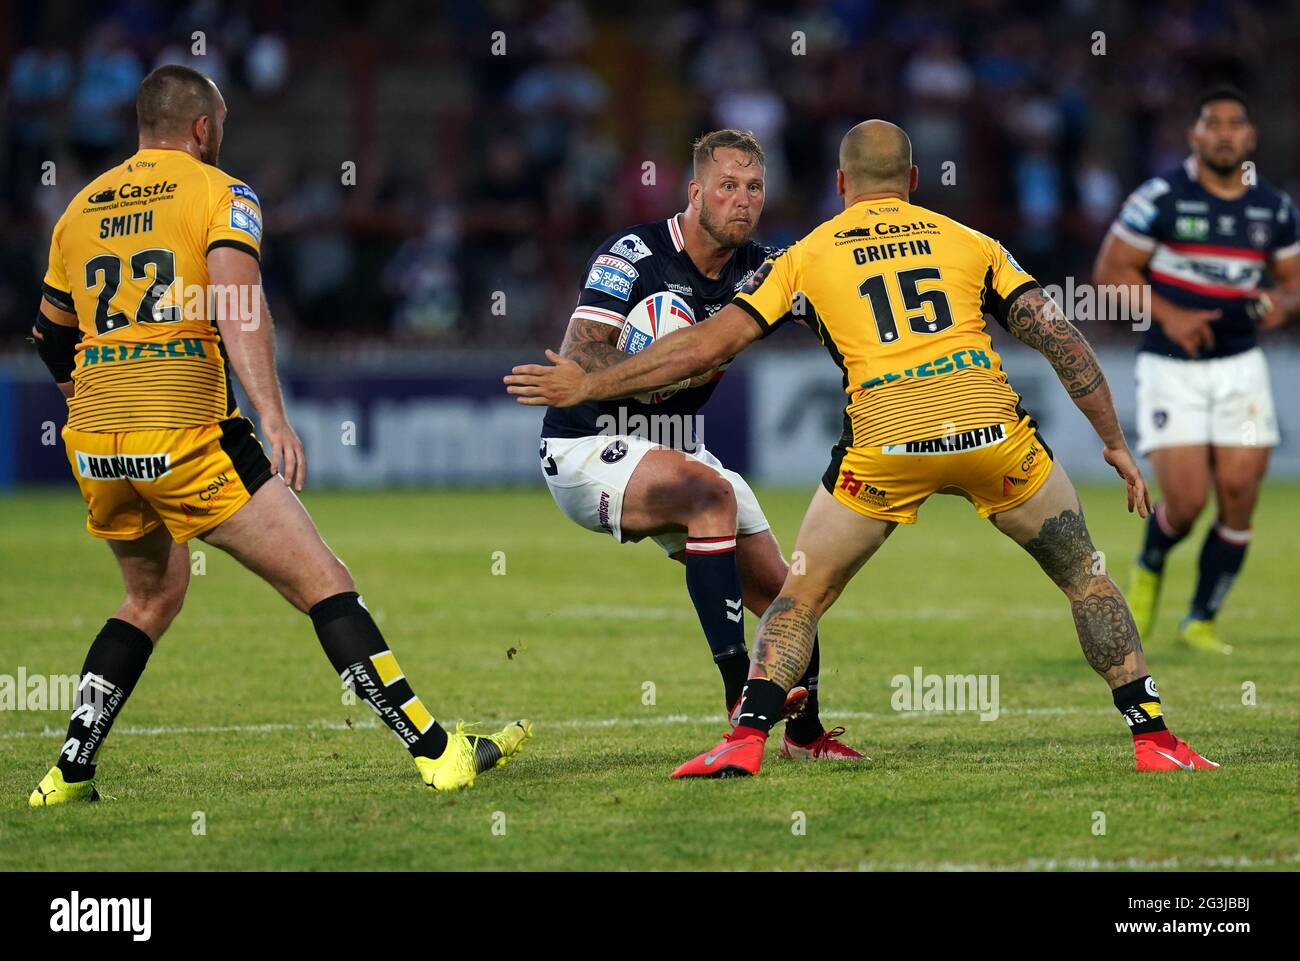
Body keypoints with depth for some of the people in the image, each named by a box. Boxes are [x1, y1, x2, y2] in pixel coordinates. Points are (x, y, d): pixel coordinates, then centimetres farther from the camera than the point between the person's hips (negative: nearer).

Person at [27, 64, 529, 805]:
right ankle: (437, 752, -8)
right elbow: (236, 301, -16)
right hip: (187, 438, -6)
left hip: (95, 441, 6)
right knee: (325, 584, -2)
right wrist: (273, 414, -24)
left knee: (153, 598, 27)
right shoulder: (219, 193, 2)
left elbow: (52, 338, 26)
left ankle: (70, 773, 18)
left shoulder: (81, 209, 18)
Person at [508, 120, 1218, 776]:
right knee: (1083, 574, 18)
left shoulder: (808, 255, 17)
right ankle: (1153, 738, 12)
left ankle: (746, 742, 3)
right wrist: (1115, 443, 21)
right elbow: (1060, 338, 14)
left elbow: (708, 344, 12)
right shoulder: (969, 241, 20)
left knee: (801, 597, 17)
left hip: (885, 439, -1)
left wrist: (588, 385, 20)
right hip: (991, 425, 1)